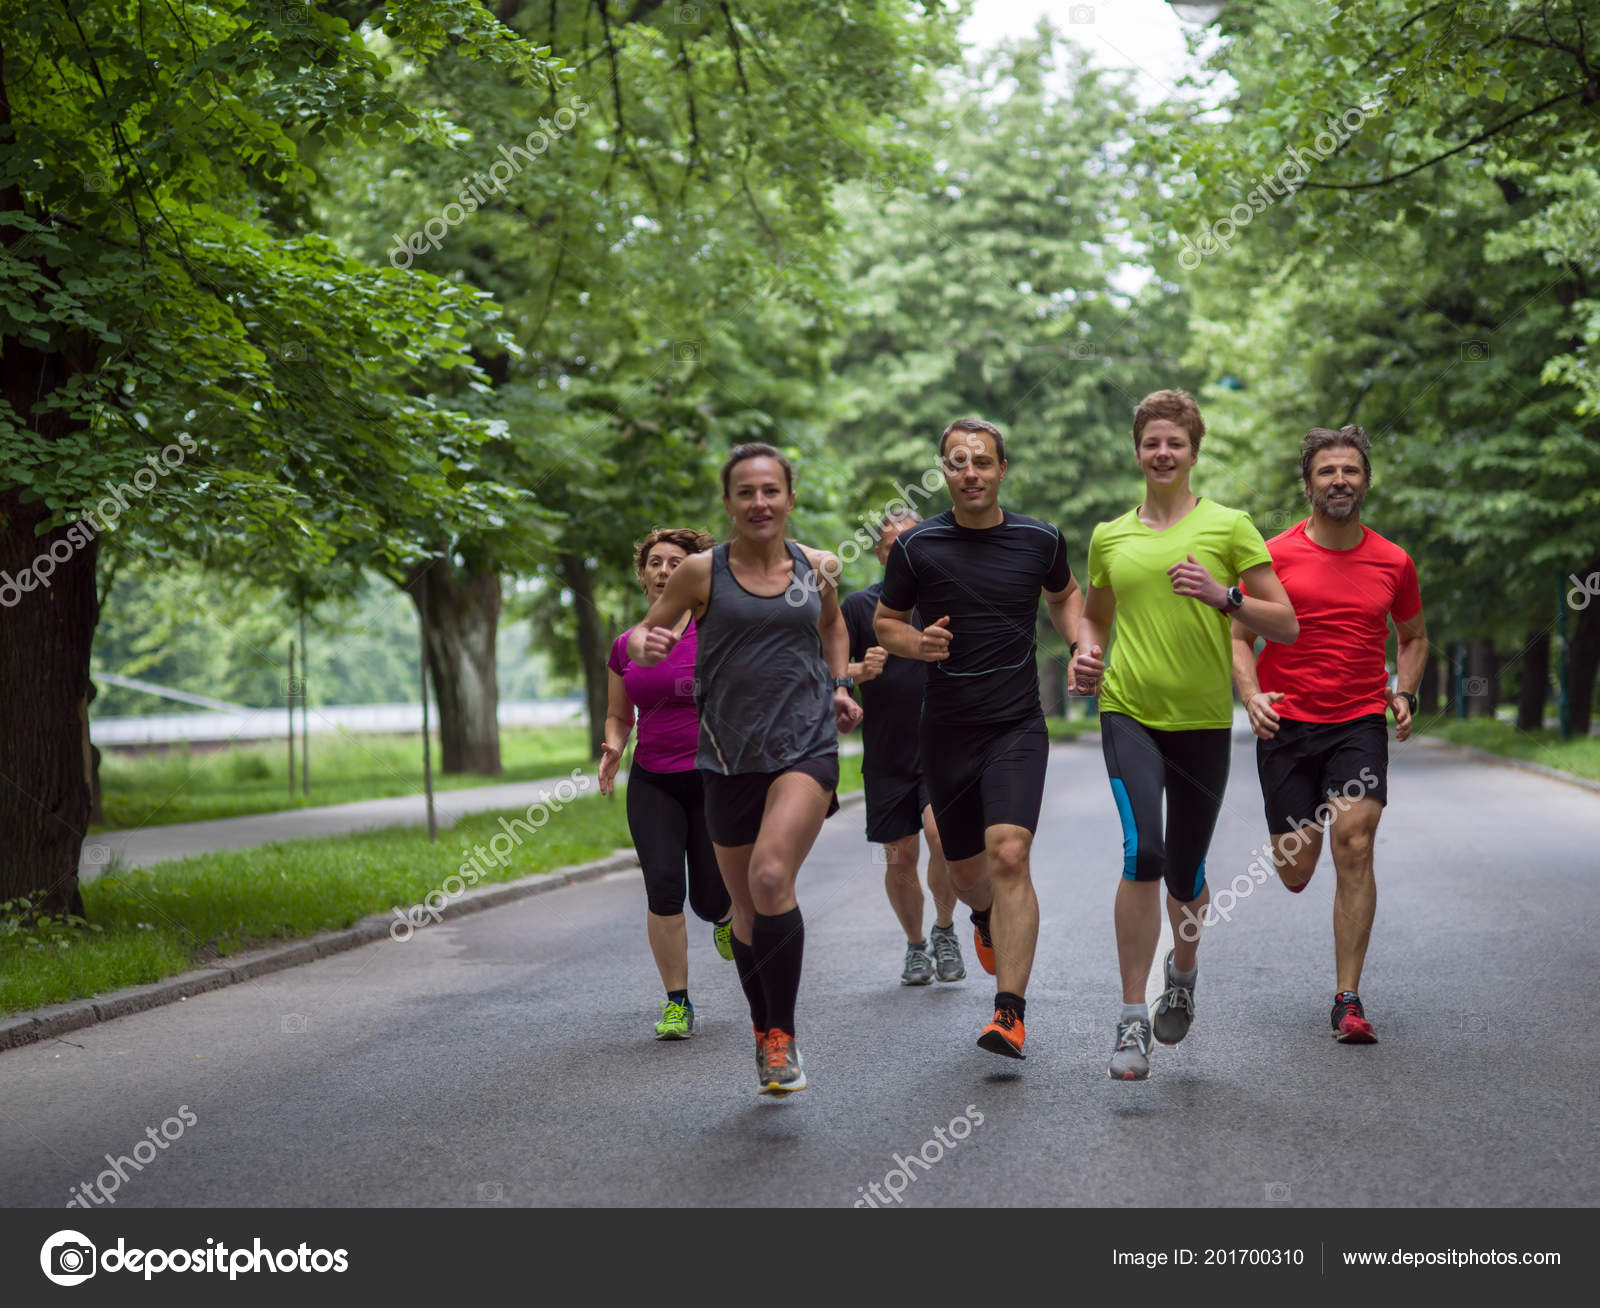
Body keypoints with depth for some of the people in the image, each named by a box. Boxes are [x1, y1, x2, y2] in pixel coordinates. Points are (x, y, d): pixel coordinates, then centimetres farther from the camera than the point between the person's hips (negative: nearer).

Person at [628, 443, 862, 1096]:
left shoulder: (817, 566, 5)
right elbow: (644, 633, 6)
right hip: (730, 755, 1)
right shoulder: (702, 572, -2)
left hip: (806, 747, -1)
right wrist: (644, 645, -17)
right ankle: (764, 1035, 34)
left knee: (771, 876, -23)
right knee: (747, 907, 11)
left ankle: (782, 1036, -9)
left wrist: (840, 685, 12)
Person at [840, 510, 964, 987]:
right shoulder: (859, 605, 4)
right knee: (900, 857, 4)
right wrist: (861, 670, -17)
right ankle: (916, 946, 27)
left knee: (941, 832, -22)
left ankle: (944, 930, 2)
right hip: (887, 754, 1)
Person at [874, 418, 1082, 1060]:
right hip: (947, 728, 1)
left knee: (1009, 855, -20)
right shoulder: (917, 545, -3)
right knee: (966, 869, 12)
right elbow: (885, 620, 9)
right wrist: (917, 643, -12)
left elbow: (1064, 596, 22)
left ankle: (1009, 1012, -18)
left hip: (1018, 725, -1)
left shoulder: (1040, 539, 1)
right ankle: (988, 918, 51)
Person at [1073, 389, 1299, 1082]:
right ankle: (1132, 1018, -13)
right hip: (1129, 711, 0)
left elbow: (1286, 624, 0)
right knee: (1143, 850, -21)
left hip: (1203, 719, 0)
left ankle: (1183, 969, 43)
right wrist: (1087, 651, 4)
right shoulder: (1109, 536, 10)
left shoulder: (1228, 525, 1)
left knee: (1185, 874, 9)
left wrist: (1223, 595, -16)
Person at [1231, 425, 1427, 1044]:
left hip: (1361, 722, 0)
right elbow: (1238, 637, 4)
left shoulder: (1393, 562, 4)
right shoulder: (1274, 555, -2)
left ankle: (1348, 1000, -9)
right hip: (1287, 724, 0)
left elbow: (1413, 635, 21)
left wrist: (1404, 692, 4)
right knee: (1295, 874, 3)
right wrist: (1251, 696, -14)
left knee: (1354, 847, -16)